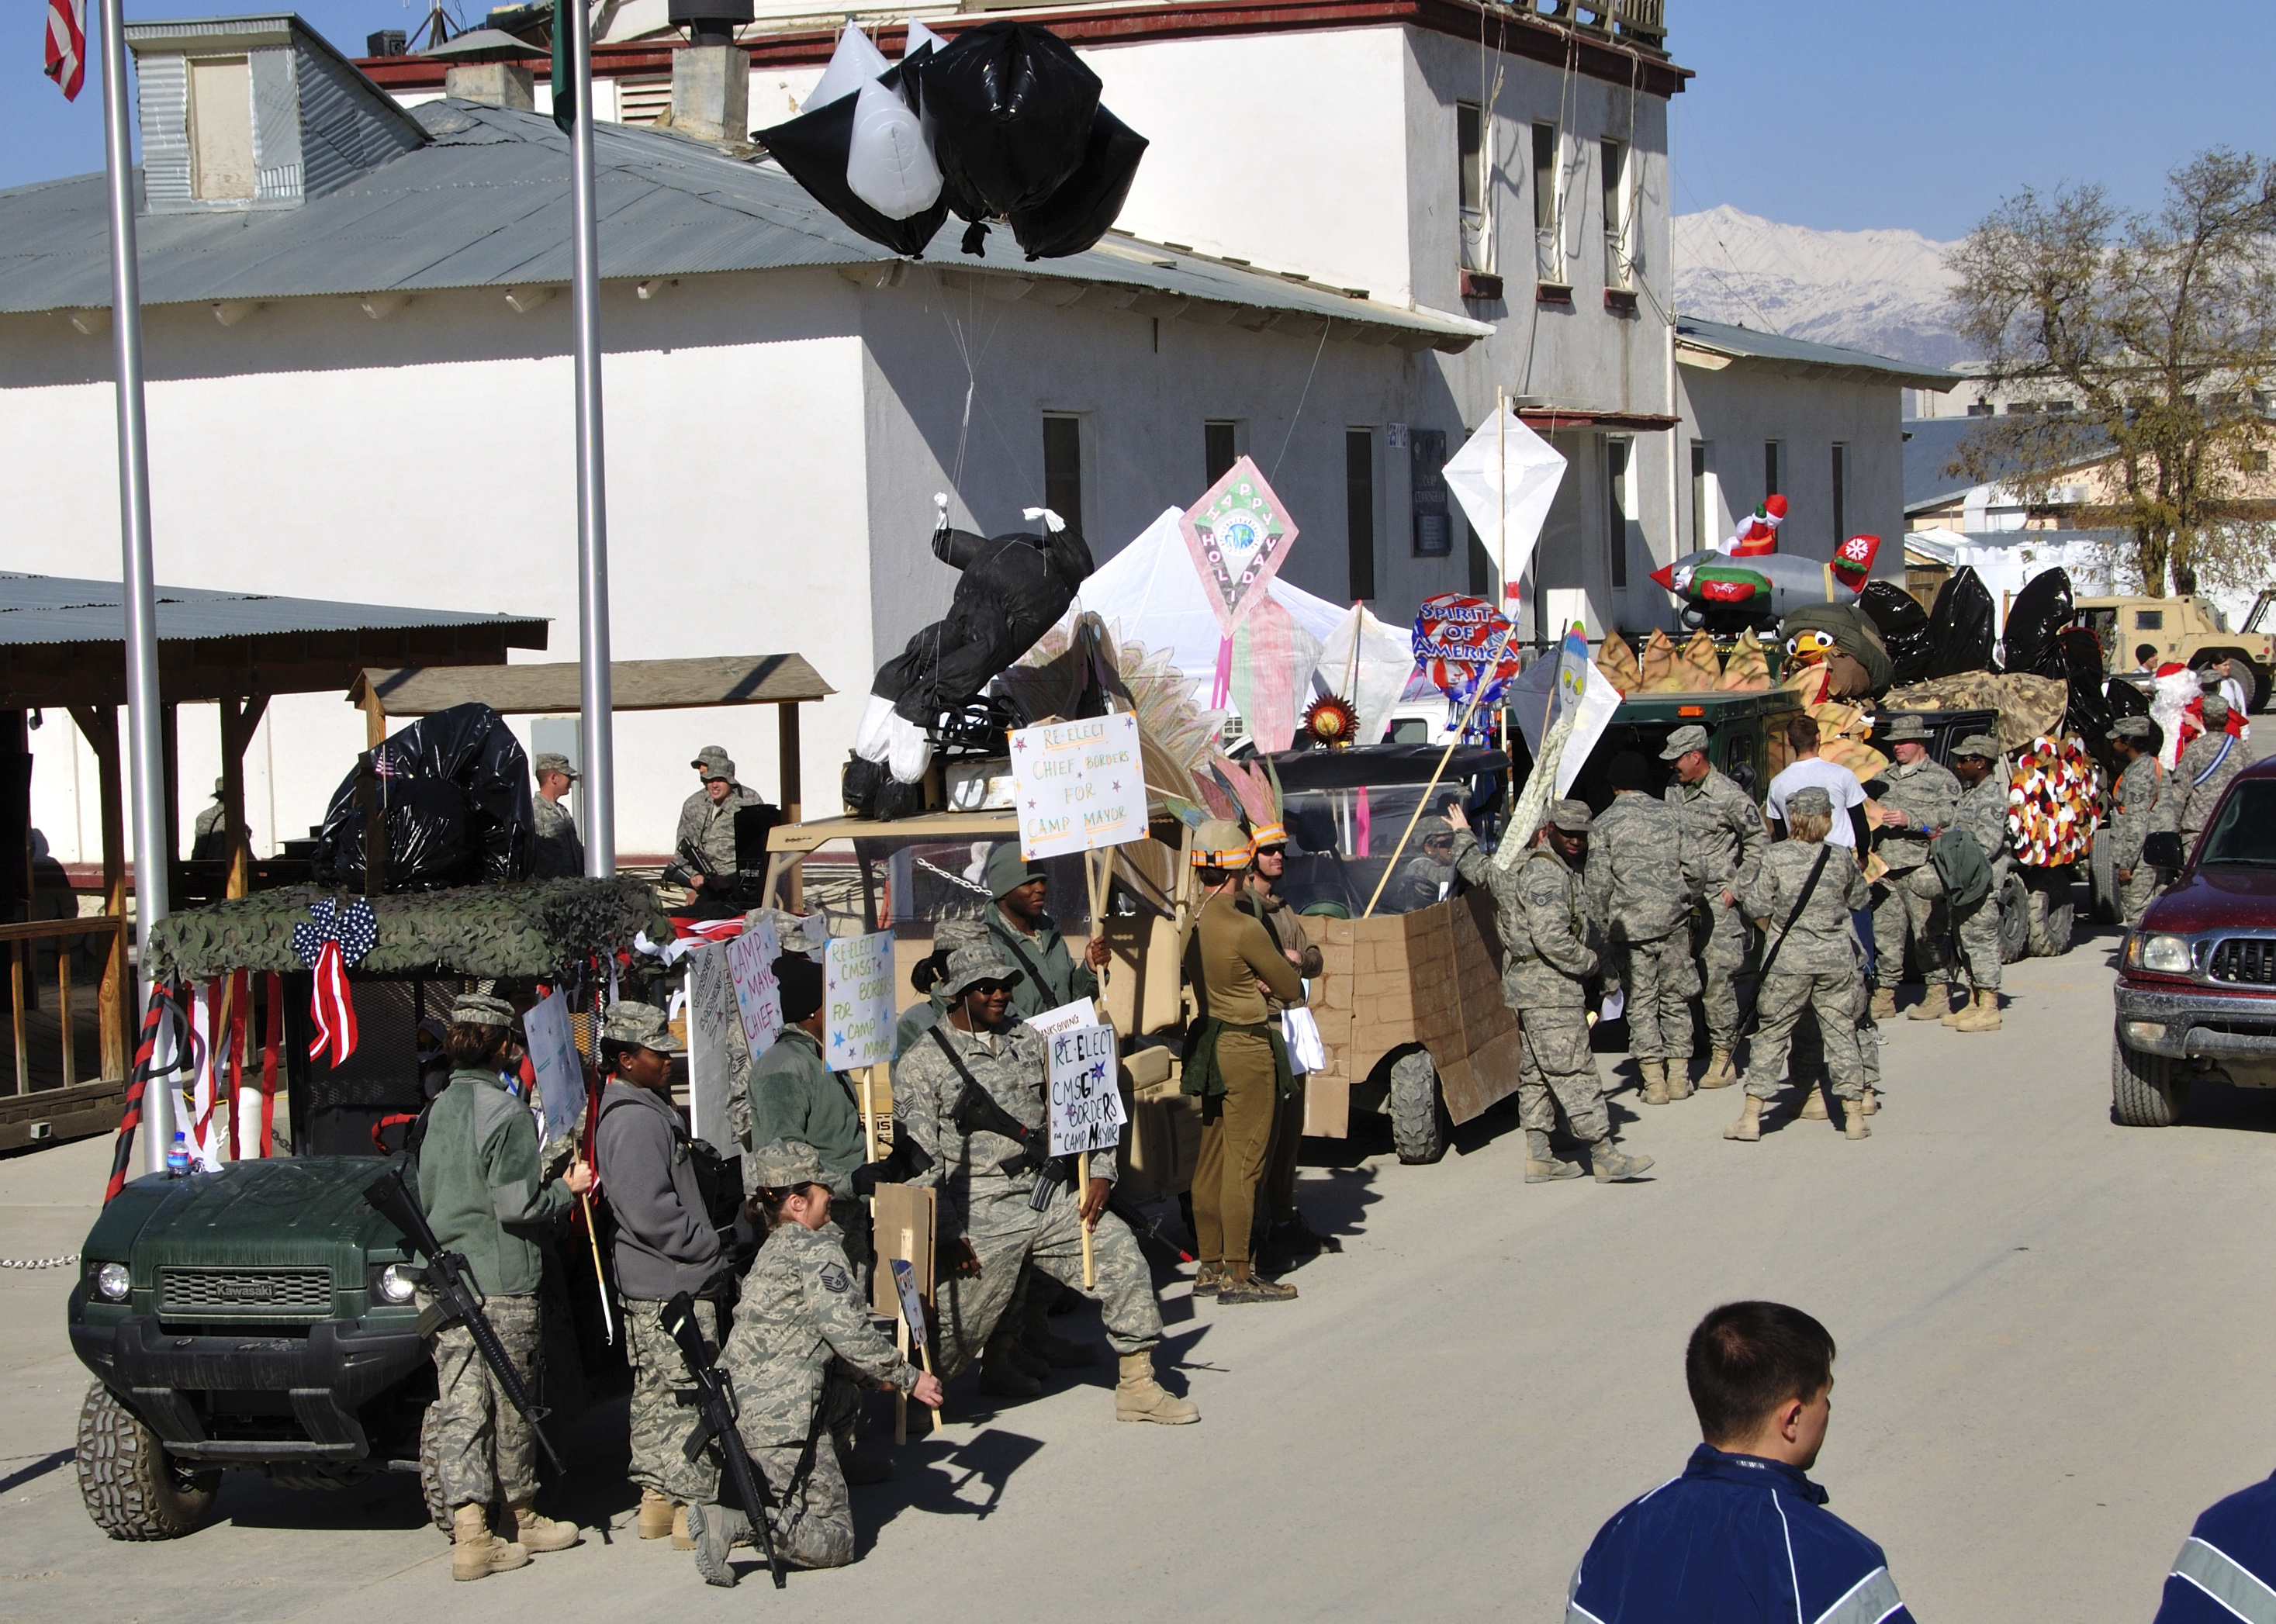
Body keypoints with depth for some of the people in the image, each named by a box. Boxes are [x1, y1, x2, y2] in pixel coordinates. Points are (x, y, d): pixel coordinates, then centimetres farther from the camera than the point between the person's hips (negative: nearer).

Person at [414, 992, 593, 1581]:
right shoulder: (507, 1114, -12)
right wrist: (567, 1189, 0)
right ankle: (520, 1519, 22)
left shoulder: (438, 1111, 10)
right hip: (500, 1286, -6)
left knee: (457, 1408, 2)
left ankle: (469, 1531, -6)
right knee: (511, 1407, 9)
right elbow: (517, 1207, -17)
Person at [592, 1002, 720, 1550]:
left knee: (655, 1393, 14)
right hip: (673, 1285, -11)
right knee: (686, 1395, -9)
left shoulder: (648, 1109, 17)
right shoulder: (637, 1121, -17)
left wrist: (707, 1245, 18)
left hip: (647, 1283, 11)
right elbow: (650, 1213, -23)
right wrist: (711, 1250, -15)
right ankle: (693, 1512, -8)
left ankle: (656, 1502, 21)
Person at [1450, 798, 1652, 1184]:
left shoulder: (1524, 867, 15)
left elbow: (1478, 868, 27)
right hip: (1551, 992, -11)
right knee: (1574, 1073, -9)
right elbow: (1551, 938, -25)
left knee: (1536, 1074, 12)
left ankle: (1538, 1156, 15)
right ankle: (1603, 1155, -10)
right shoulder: (1549, 876, -17)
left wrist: (1463, 834, 45)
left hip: (1527, 986, 11)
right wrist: (1589, 961, -11)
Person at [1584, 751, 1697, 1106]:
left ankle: (1654, 1080, -1)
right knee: (1676, 997, 12)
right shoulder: (1669, 814, 5)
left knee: (1641, 1000, 3)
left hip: (1630, 924, -2)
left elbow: (1599, 883, -6)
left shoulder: (1603, 825, -3)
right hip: (1673, 919, 2)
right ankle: (1679, 1076, 13)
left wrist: (1601, 927, 5)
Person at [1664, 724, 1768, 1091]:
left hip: (1716, 902, -6)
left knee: (1717, 979, -7)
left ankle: (1723, 1057, -1)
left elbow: (1758, 844, -3)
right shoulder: (1673, 791, 10)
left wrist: (1736, 888, -7)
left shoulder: (1730, 797, -9)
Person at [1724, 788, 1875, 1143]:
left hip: (1788, 958, -1)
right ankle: (1855, 1114, 11)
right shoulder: (1842, 858, -3)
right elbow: (1858, 901, 10)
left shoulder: (1776, 857, -9)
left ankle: (1751, 1116, 6)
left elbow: (1756, 907, -8)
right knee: (1841, 1032, 9)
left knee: (1772, 1033, 6)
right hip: (1836, 958, 2)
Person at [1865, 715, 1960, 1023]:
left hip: (1920, 868, -6)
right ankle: (1884, 997, 8)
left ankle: (1938, 995, 3)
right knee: (1885, 933, 4)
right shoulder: (1883, 779, 22)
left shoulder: (1941, 778, 3)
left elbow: (1947, 815, -11)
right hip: (1886, 868, 6)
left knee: (1928, 934, -4)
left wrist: (1910, 819, -19)